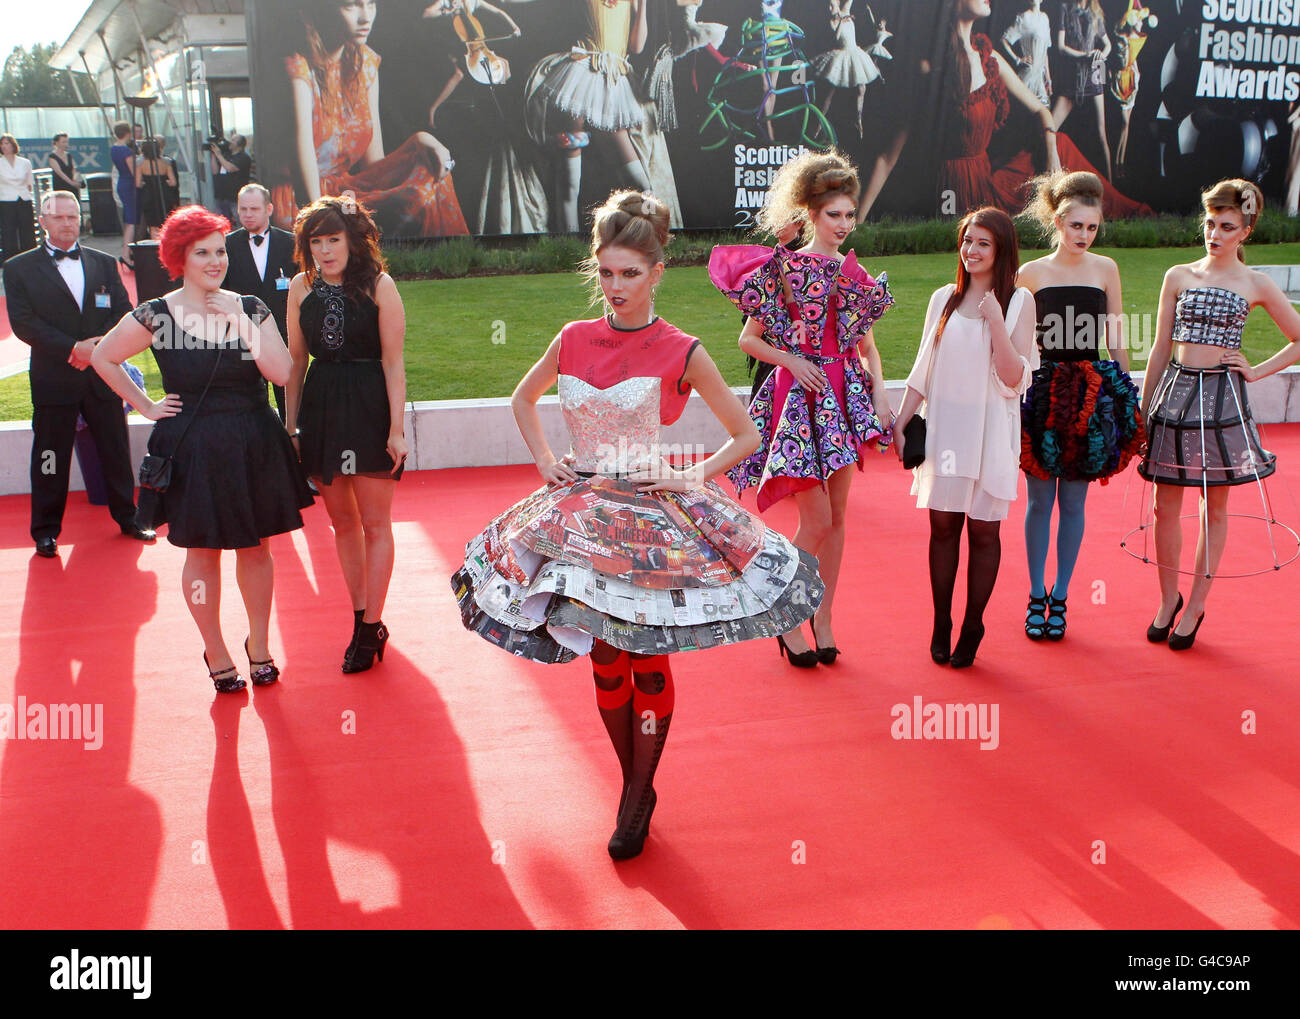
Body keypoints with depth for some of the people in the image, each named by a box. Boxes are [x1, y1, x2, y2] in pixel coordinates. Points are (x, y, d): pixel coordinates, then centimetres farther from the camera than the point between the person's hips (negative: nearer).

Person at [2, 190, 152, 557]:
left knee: (116, 451, 10)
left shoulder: (104, 263, 10)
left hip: (103, 375, 3)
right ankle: (46, 531, 16)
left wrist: (97, 346, -14)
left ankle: (127, 517, 25)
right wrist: (73, 348, -18)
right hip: (53, 379, -2)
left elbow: (123, 312, 3)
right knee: (50, 458, 5)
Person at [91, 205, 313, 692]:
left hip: (254, 445, 2)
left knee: (256, 546, 10)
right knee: (202, 552, 6)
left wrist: (240, 321, -14)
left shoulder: (250, 309, 2)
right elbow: (103, 358, 9)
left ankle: (258, 645, 27)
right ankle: (216, 653, 22)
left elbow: (281, 372, -10)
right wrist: (146, 405, 4)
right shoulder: (155, 316, -4)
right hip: (192, 450, -2)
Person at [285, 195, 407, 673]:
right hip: (321, 407, 5)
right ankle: (361, 617, 23)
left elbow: (393, 361, -8)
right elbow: (296, 360, 10)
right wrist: (291, 425, 10)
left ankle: (372, 626, 8)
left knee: (374, 522, 1)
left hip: (370, 405, -4)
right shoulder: (302, 287, 5)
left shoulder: (379, 285, -7)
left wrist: (397, 427, -11)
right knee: (341, 521, 11)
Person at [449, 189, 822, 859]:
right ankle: (634, 784, 26)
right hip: (585, 515, 4)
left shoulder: (682, 353, -7)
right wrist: (545, 462, 10)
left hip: (654, 517, -3)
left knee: (647, 661, 2)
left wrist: (692, 477, -9)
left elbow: (746, 435, 1)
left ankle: (638, 799, 17)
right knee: (604, 660, 9)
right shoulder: (574, 341, 3)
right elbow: (523, 399, 22)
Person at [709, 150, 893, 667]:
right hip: (800, 395, -5)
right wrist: (792, 360, -15)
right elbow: (748, 339, -3)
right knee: (817, 519, -7)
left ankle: (822, 620, 18)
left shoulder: (853, 270, 10)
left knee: (837, 515, 7)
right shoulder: (783, 267, -6)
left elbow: (866, 342, 15)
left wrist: (879, 391, 2)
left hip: (846, 394, 6)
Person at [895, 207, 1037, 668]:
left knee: (983, 530, 3)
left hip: (989, 431, -2)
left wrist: (995, 320, -17)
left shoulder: (1018, 301, -1)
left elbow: (1014, 379, -8)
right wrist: (900, 421, 8)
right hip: (943, 427, 3)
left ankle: (972, 626, 17)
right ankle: (941, 625, 18)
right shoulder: (944, 299, 8)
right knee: (943, 525, 5)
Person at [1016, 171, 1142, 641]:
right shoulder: (1031, 273, 2)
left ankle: (1059, 598, 15)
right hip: (1042, 391, -1)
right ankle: (1036, 597, 15)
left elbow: (1116, 339, 8)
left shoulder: (1105, 269, 5)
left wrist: (1125, 393, 6)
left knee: (1073, 501, 5)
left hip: (1093, 393, 1)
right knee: (1040, 498, 3)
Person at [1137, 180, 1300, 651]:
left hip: (1221, 399, -1)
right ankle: (1168, 599, 21)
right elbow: (1160, 350, 10)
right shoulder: (1178, 277, 7)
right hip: (1175, 394, 1)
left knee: (1214, 509, 6)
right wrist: (1143, 412, 9)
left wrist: (1256, 371, 0)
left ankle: (1195, 607, 17)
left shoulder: (1255, 285, 3)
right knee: (1165, 507, 3)